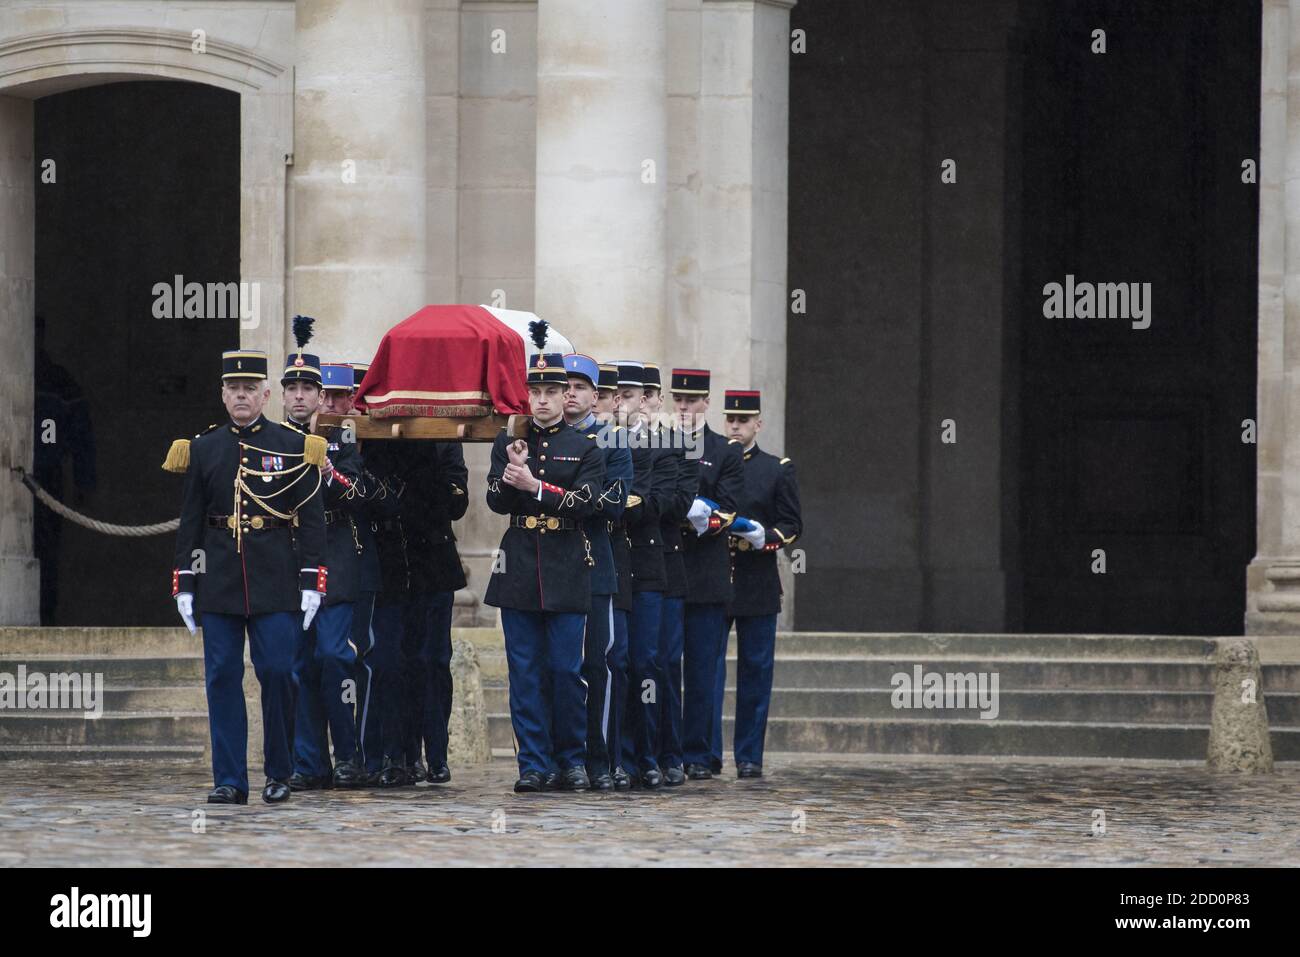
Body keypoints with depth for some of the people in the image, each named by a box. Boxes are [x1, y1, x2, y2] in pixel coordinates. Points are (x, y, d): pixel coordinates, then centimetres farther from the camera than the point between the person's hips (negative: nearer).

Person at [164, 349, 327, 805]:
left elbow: (311, 519, 1)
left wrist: (311, 581, -6)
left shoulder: (293, 447, 2)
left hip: (275, 580, -2)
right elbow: (190, 522, 10)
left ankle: (279, 773, 10)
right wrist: (184, 584, 4)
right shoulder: (204, 449, 8)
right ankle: (229, 780, 4)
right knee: (222, 678, 0)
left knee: (277, 672, -5)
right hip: (219, 580, 2)